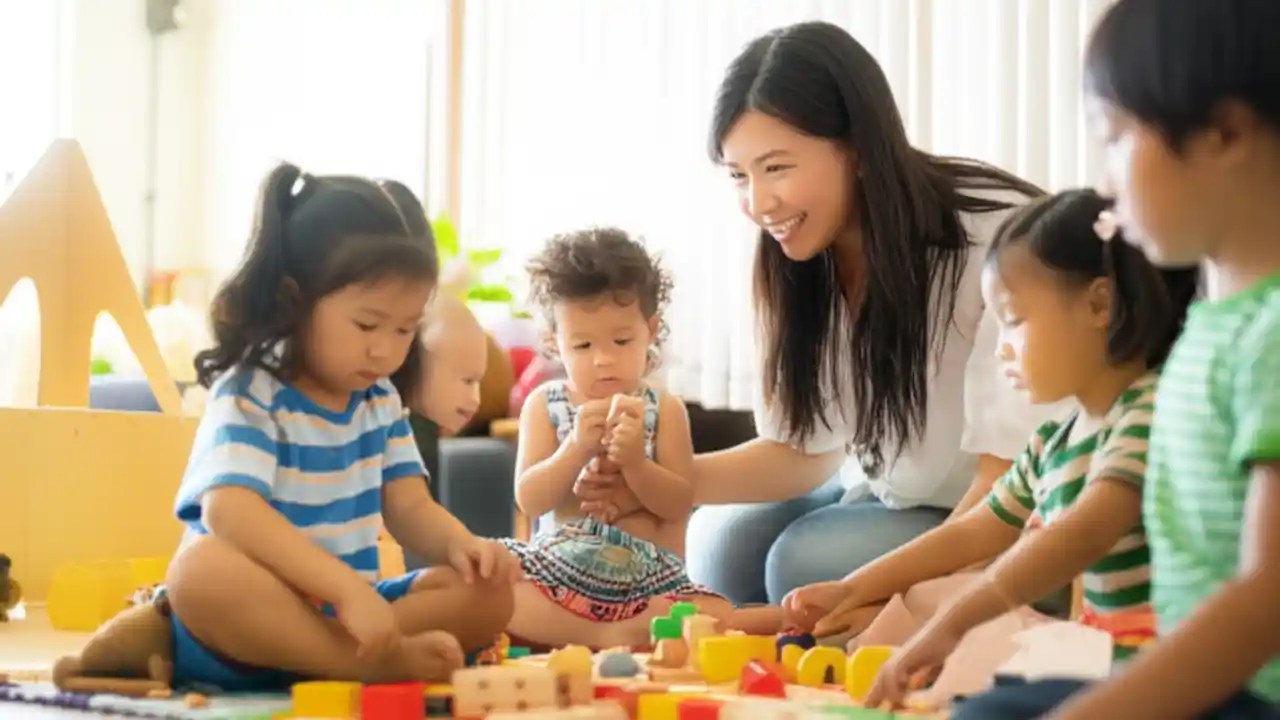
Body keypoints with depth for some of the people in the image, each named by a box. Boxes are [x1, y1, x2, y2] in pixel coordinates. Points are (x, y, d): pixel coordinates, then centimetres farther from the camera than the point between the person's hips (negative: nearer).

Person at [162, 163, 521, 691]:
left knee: (486, 591, -9)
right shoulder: (249, 397, -14)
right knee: (203, 569, -39)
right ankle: (383, 664, -38)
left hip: (347, 613, 7)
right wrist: (347, 587, -40)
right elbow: (230, 510, -30)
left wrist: (461, 545, -18)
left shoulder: (379, 398, 9)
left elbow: (408, 508, 7)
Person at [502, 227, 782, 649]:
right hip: (560, 571, 2)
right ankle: (610, 638, -29)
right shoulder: (545, 405, 7)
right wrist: (577, 448, -19)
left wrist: (634, 462, -20)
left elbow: (679, 504, -2)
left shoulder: (663, 410, 6)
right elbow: (529, 500, -3)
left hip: (650, 581, -2)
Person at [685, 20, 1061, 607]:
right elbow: (801, 449, -5)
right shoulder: (800, 259, -6)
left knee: (808, 563, -24)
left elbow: (1012, 469, -24)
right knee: (724, 544, -14)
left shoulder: (999, 237, -28)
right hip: (885, 500, 6)